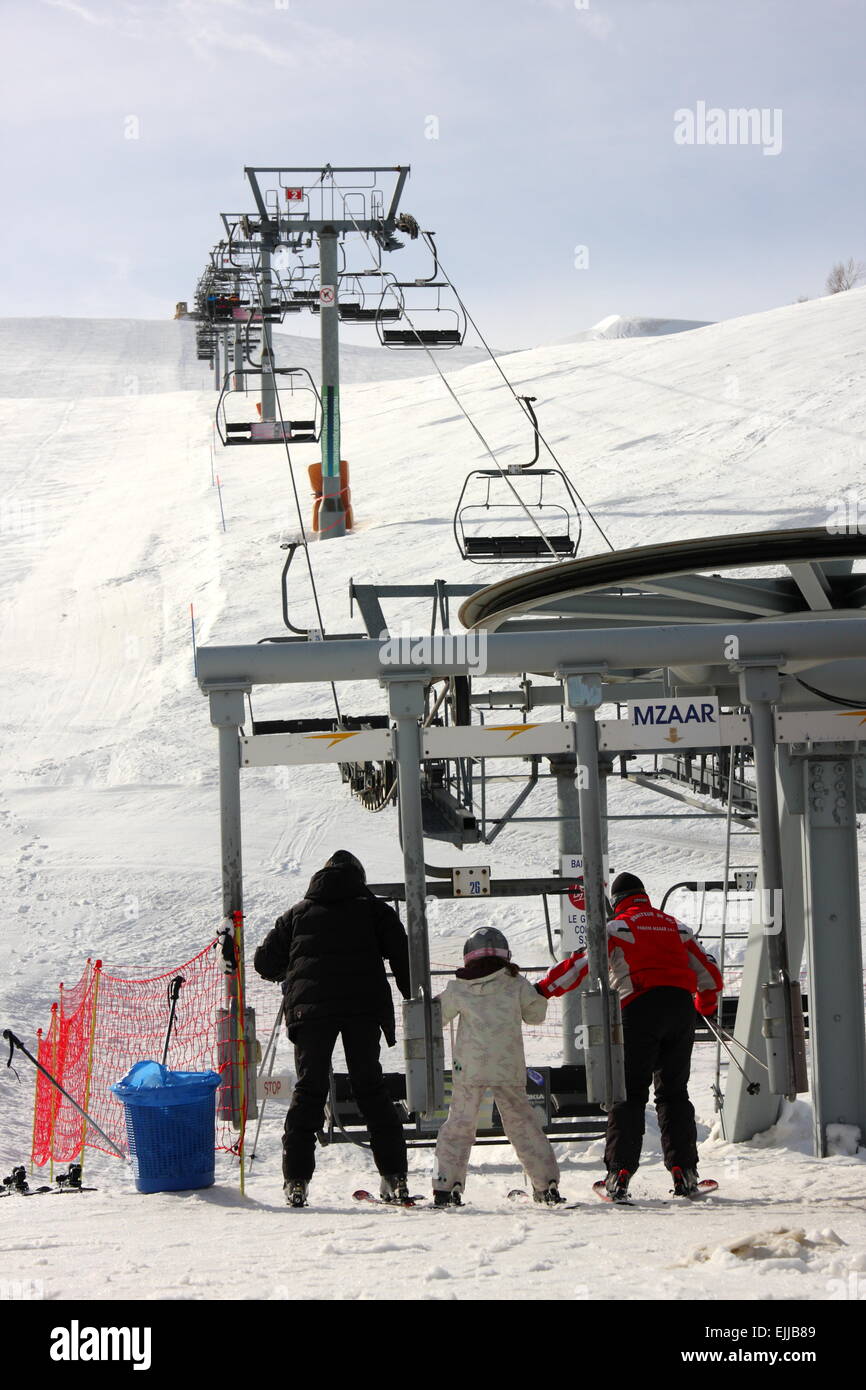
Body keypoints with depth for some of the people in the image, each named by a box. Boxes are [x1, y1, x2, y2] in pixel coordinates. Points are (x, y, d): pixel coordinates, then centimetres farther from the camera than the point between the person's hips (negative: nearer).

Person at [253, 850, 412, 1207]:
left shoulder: (299, 912, 18)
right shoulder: (373, 908, 15)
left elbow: (265, 963, 17)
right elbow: (401, 954, 3)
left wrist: (291, 971, 37)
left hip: (311, 1005, 0)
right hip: (364, 1005, 0)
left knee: (309, 1089, 5)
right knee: (371, 1087, 6)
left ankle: (297, 1180, -4)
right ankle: (395, 1176, 2)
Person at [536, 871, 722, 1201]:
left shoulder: (618, 928, 4)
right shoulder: (676, 927, 19)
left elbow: (583, 964, -6)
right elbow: (708, 974, 24)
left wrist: (542, 989, -4)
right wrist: (706, 1006, 42)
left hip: (640, 1010, -4)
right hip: (680, 1009, 4)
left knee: (630, 1093, -2)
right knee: (674, 1093, 12)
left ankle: (620, 1172, -10)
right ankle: (684, 1170, 5)